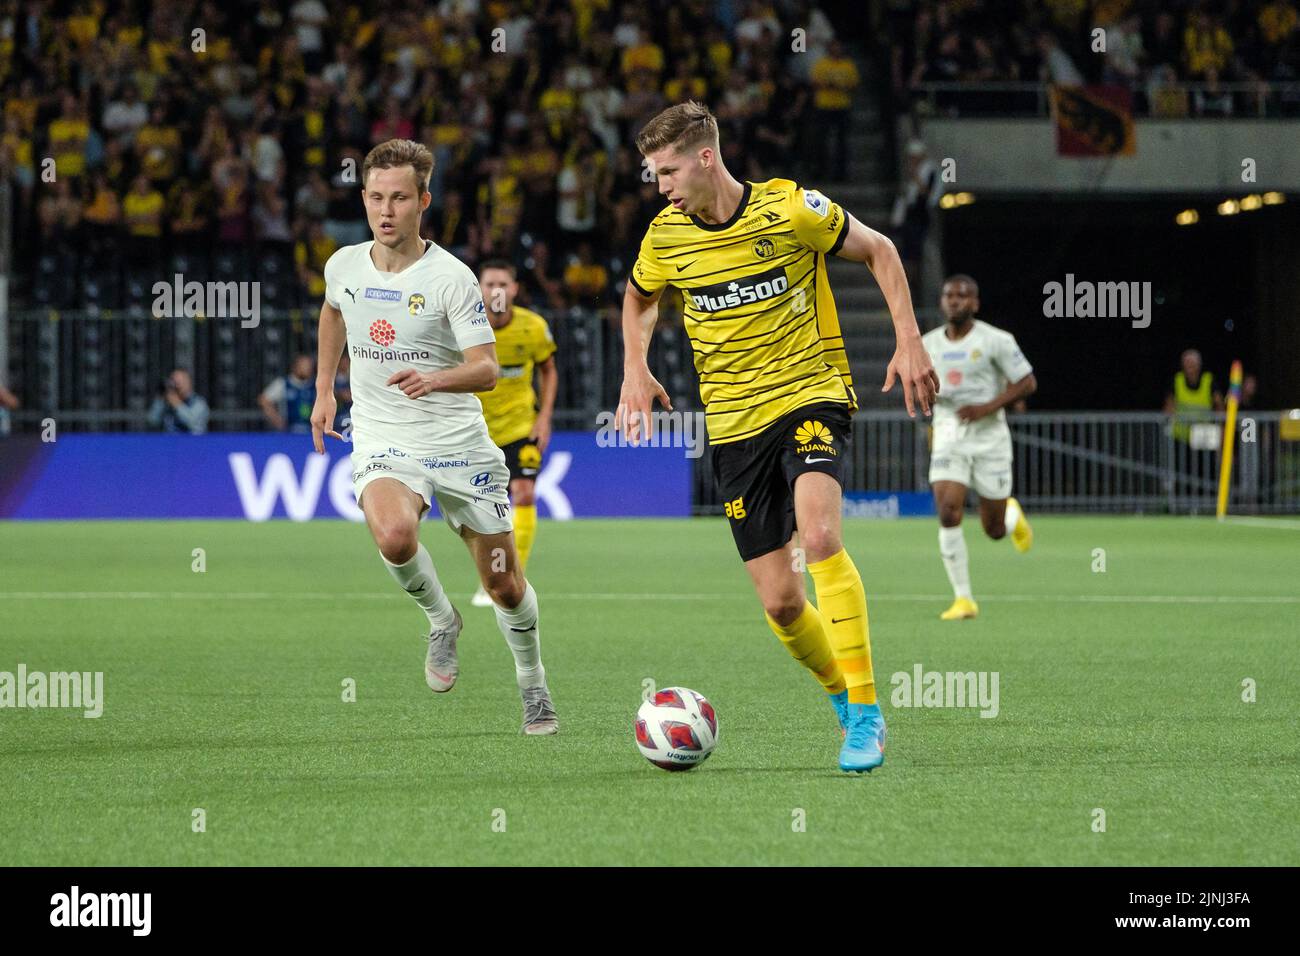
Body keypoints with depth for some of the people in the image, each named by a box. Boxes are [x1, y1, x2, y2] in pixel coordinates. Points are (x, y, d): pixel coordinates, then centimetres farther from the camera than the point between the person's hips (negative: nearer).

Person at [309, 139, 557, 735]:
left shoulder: (451, 277, -12)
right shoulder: (344, 267, 1)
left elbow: (486, 369, -17)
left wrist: (436, 379, -37)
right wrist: (324, 388, 25)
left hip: (459, 445, -1)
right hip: (382, 443, 2)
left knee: (505, 587, 4)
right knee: (394, 535, -32)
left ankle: (533, 686, 33)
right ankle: (441, 621, -1)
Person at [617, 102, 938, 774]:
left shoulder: (789, 209, -10)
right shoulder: (666, 236, 1)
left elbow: (878, 251, 4)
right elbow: (638, 298, 24)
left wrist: (908, 341, -3)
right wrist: (635, 371, 9)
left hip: (811, 396, -4)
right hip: (734, 423, 4)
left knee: (819, 535, -31)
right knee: (780, 602, -2)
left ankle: (865, 713, -24)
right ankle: (845, 701, 26)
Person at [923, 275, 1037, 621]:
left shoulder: (996, 340, -7)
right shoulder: (929, 343, 6)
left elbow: (1027, 383, -6)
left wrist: (988, 407, -18)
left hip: (990, 439, -2)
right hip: (948, 438, 2)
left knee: (994, 530, 4)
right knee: (948, 515, -18)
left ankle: (1013, 514, 44)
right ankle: (963, 599, -10)